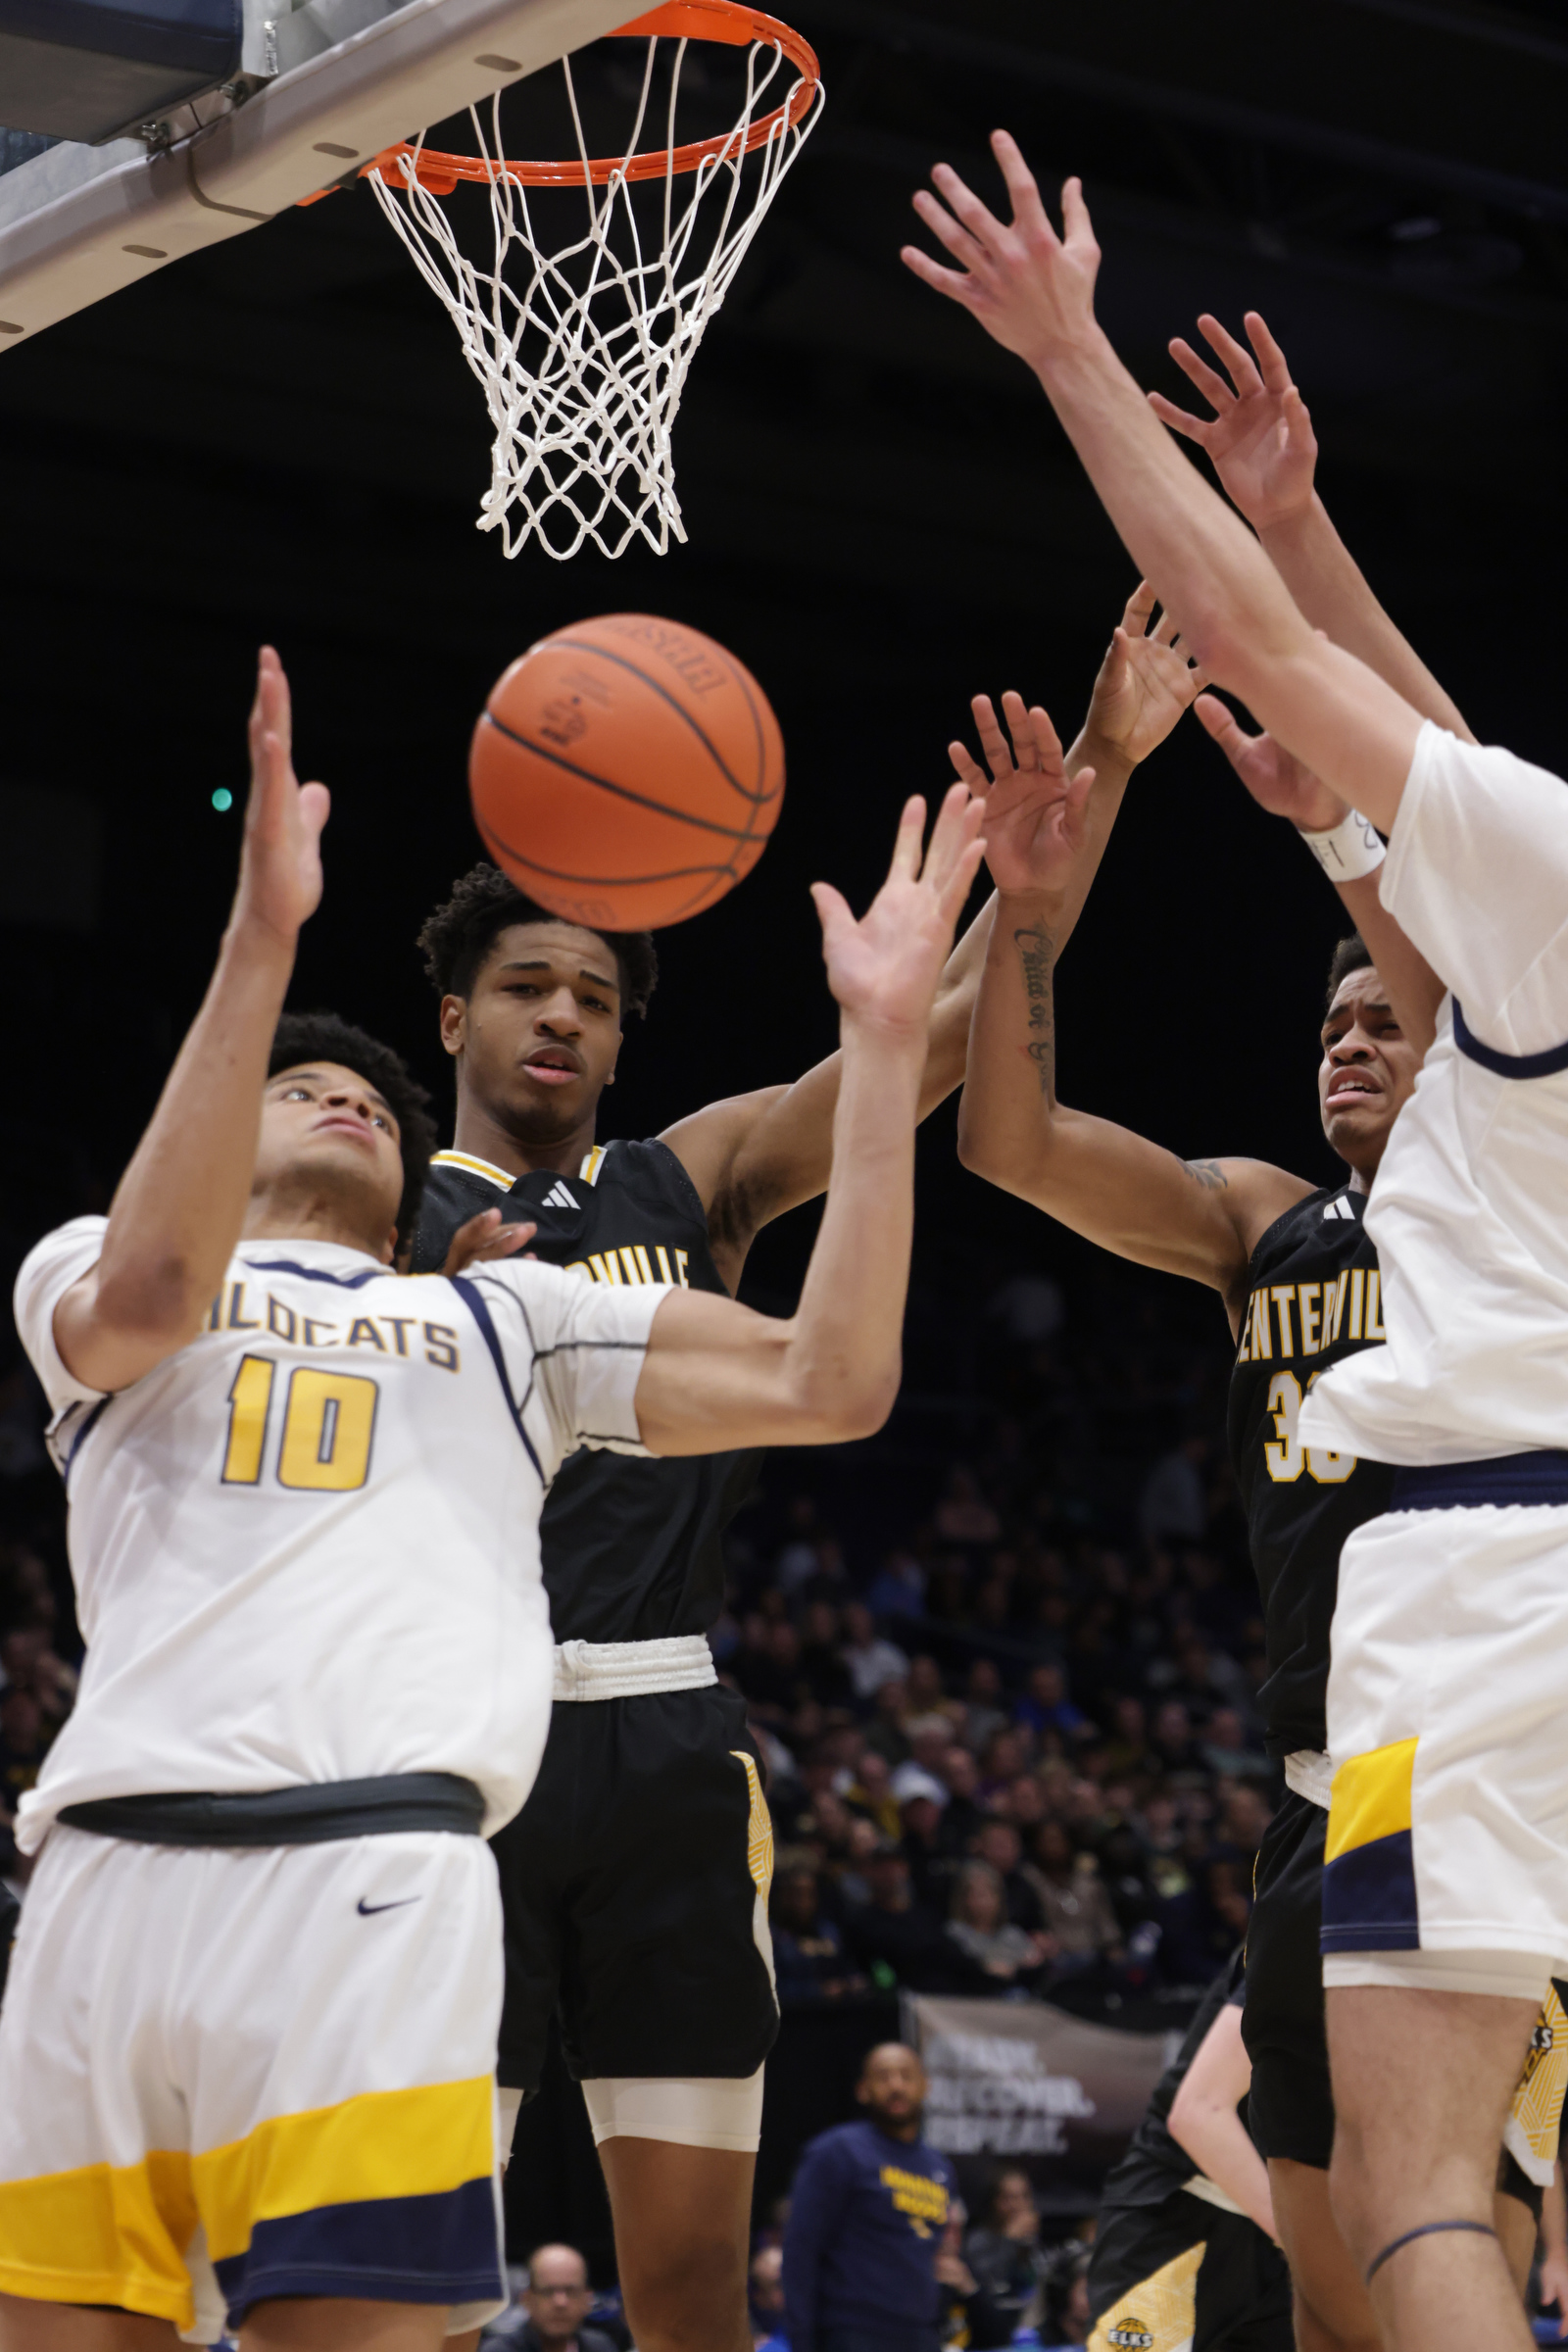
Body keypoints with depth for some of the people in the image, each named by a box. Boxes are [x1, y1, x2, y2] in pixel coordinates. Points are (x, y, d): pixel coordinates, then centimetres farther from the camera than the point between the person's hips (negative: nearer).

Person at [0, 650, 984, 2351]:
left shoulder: (501, 1319, 28)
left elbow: (830, 1384, 17)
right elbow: (151, 1297, -5)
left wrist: (883, 1033, 13)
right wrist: (260, 935, -11)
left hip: (375, 1877, 0)